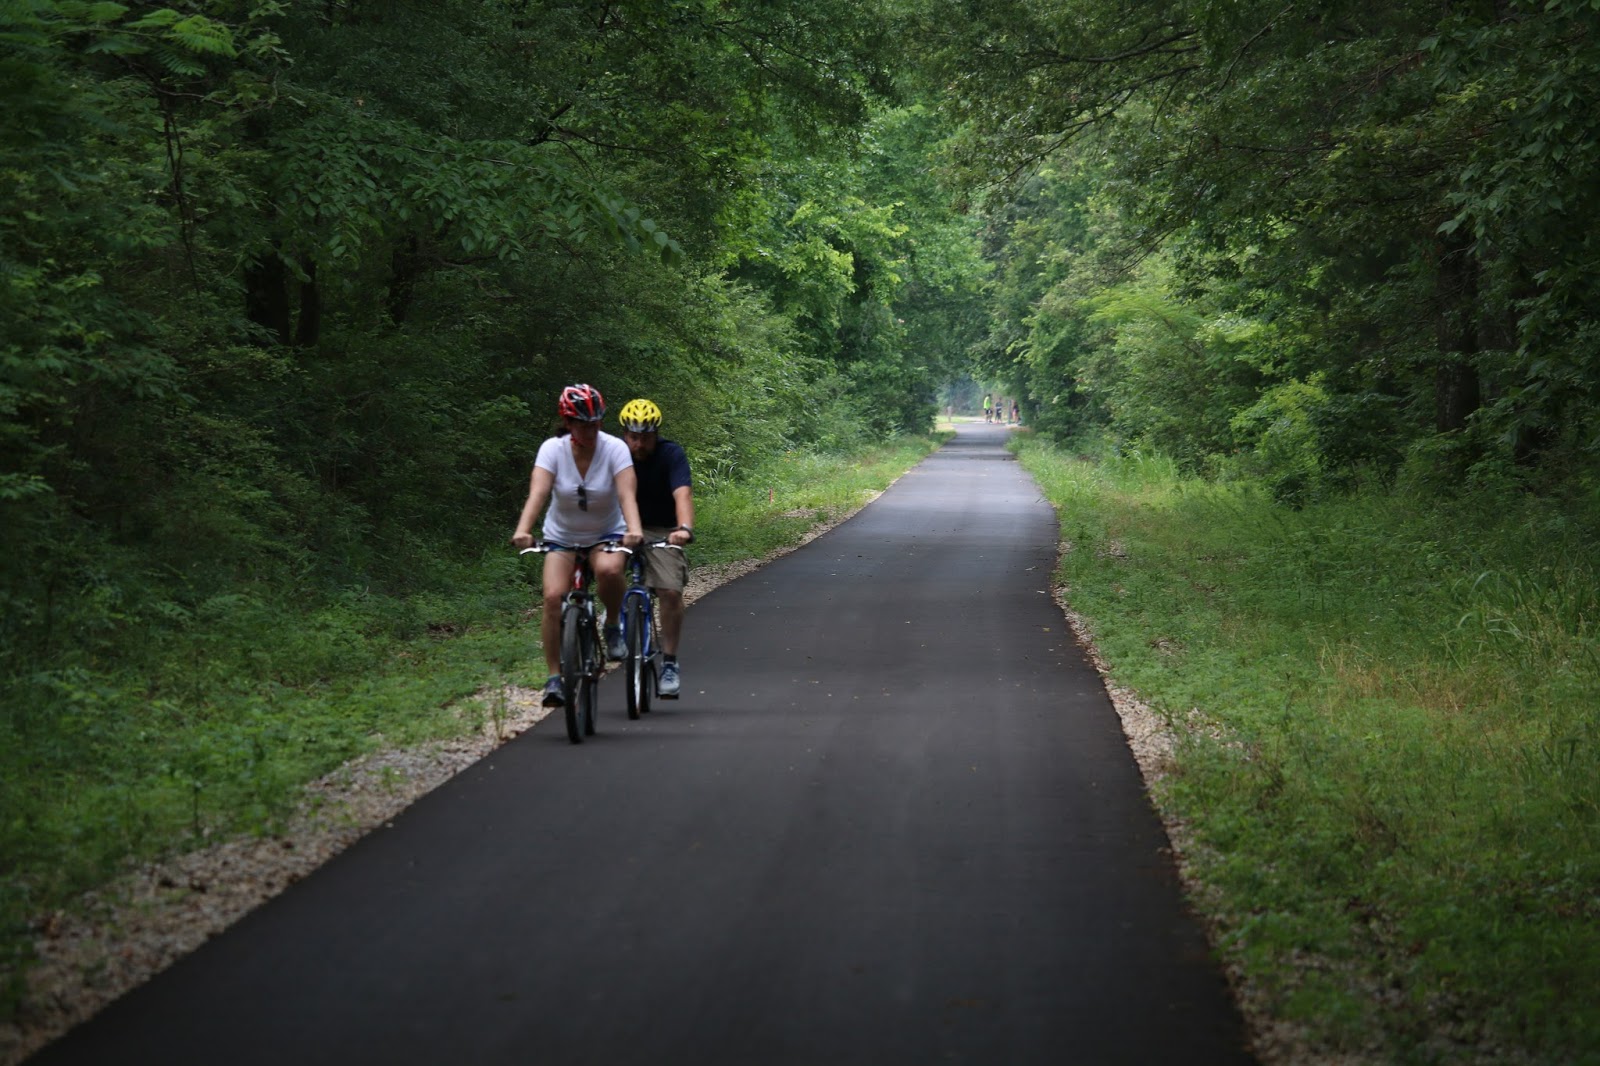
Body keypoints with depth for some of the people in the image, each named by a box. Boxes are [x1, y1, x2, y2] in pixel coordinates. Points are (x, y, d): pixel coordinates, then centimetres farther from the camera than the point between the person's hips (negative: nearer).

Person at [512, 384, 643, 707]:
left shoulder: (614, 448, -17)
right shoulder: (552, 449, -15)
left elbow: (627, 494, -29)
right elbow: (537, 493, -27)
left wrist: (634, 530, -48)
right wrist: (523, 530, -44)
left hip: (607, 534, -1)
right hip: (561, 537, 1)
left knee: (609, 569, -35)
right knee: (553, 596, -21)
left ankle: (613, 626, -6)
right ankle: (554, 678, -10)